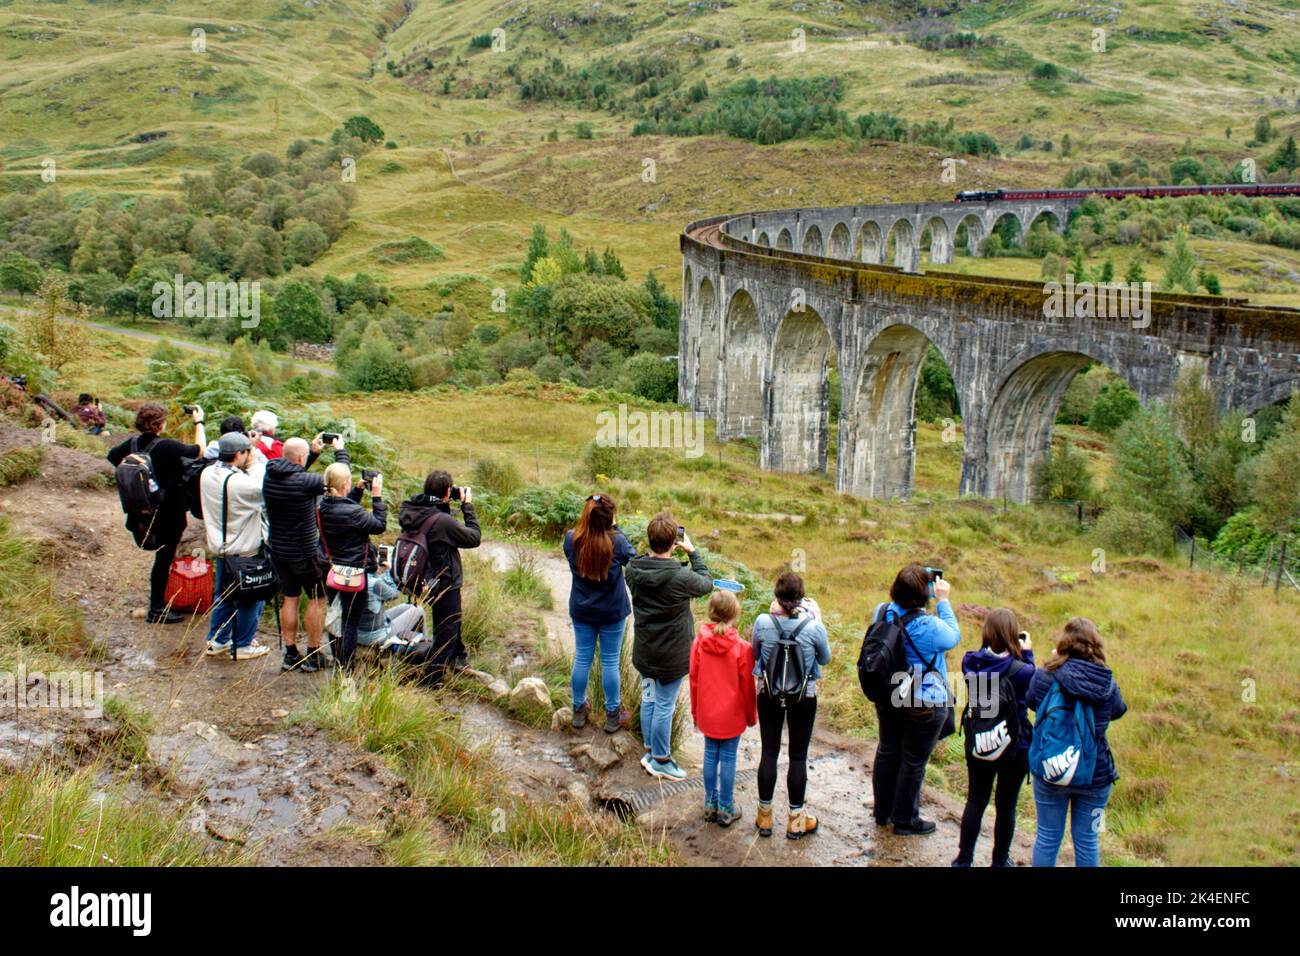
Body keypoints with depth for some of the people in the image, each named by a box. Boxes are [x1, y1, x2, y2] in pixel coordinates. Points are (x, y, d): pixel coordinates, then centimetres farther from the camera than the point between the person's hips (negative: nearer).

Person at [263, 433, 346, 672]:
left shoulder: (269, 476, -5)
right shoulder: (304, 482, -25)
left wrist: (314, 451, 14)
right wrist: (340, 451, 2)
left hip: (278, 551, 6)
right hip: (304, 552, -6)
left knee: (290, 598, 16)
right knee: (317, 599, 9)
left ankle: (290, 654, 20)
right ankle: (313, 656, 14)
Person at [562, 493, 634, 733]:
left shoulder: (571, 540, -16)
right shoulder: (617, 542, -24)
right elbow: (632, 558, -4)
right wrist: (616, 530, -1)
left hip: (581, 612, 2)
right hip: (612, 613, -2)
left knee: (582, 659, 17)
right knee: (611, 662, 12)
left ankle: (579, 710, 31)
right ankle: (613, 715, 25)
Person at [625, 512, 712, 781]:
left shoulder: (632, 569, -10)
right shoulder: (681, 576, -26)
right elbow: (707, 583, -6)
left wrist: (659, 548, 2)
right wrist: (692, 552, 1)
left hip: (643, 650, 6)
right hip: (672, 654, -6)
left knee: (648, 699, 20)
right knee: (665, 706, 8)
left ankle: (650, 751, 34)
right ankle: (660, 760, 21)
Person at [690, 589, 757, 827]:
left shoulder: (699, 642, -8)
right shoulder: (742, 647, -17)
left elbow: (694, 680, 1)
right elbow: (747, 685, -9)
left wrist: (695, 711, 14)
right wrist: (752, 715, 6)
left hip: (707, 715, 3)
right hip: (732, 716, -3)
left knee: (711, 756, 15)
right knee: (728, 758, 6)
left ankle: (710, 804, 25)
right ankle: (726, 809, 15)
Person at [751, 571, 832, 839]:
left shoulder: (763, 622, -15)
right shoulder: (814, 626, -19)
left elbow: (756, 655, 2)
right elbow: (825, 659, 0)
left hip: (768, 693, 1)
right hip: (804, 696, -1)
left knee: (769, 752, 13)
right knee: (798, 756, 10)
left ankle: (764, 817, 23)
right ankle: (796, 820, 19)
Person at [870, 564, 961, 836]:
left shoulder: (882, 612, -11)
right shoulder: (929, 626, -29)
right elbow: (953, 637, -7)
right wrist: (943, 600, -2)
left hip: (888, 699, 6)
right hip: (925, 705, -6)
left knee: (887, 752, 21)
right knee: (913, 762, 10)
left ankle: (883, 811, 38)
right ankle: (905, 821, 25)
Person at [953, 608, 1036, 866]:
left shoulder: (971, 661, -14)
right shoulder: (1022, 670, -24)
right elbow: (1034, 693, -5)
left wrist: (990, 646, -3)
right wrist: (1027, 654, -4)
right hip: (1014, 747, -3)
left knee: (975, 801, 18)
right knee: (1006, 806, 15)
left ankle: (964, 858, 26)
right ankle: (1000, 861, 30)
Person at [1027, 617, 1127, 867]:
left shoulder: (1044, 676, -15)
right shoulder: (1107, 683, -12)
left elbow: (1031, 701, 6)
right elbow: (1119, 710, 9)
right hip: (1095, 775, 0)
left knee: (1047, 838, 14)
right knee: (1086, 840, 15)